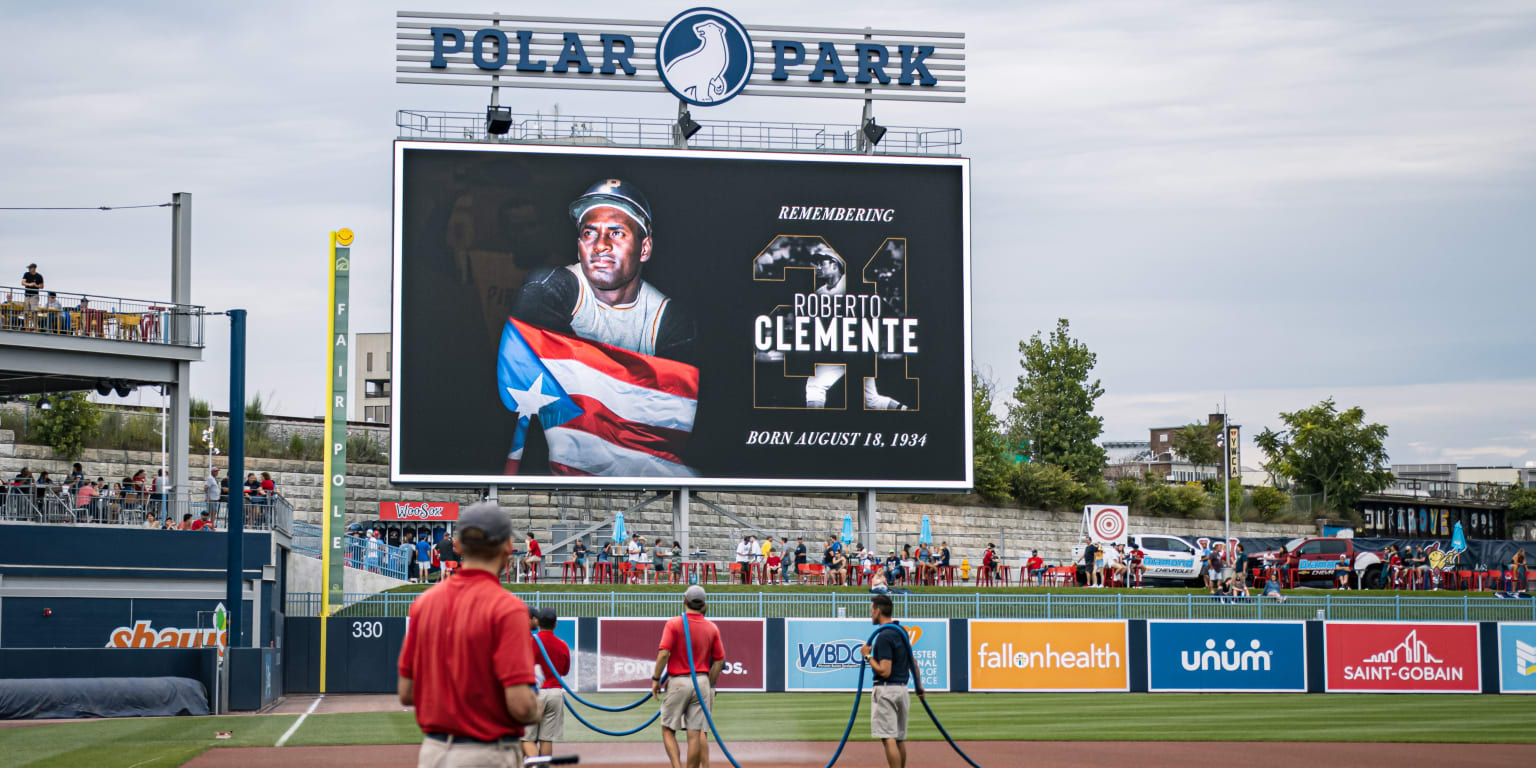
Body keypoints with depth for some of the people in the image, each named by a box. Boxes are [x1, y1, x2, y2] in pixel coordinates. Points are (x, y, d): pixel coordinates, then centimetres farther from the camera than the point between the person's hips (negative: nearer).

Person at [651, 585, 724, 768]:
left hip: (678, 682, -3)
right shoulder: (712, 628, 6)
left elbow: (664, 653, -14)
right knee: (696, 734, 3)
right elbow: (719, 661, 8)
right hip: (702, 682, 3)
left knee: (668, 729, 7)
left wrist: (656, 679, -3)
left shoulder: (674, 623, -6)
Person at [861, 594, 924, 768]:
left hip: (885, 690, -9)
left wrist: (867, 656, -8)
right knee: (899, 738, 15)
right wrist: (919, 686, 32)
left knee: (888, 738, -11)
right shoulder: (901, 631, 12)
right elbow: (912, 661, 22)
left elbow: (884, 671, -21)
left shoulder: (884, 636, -16)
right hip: (902, 688, 9)